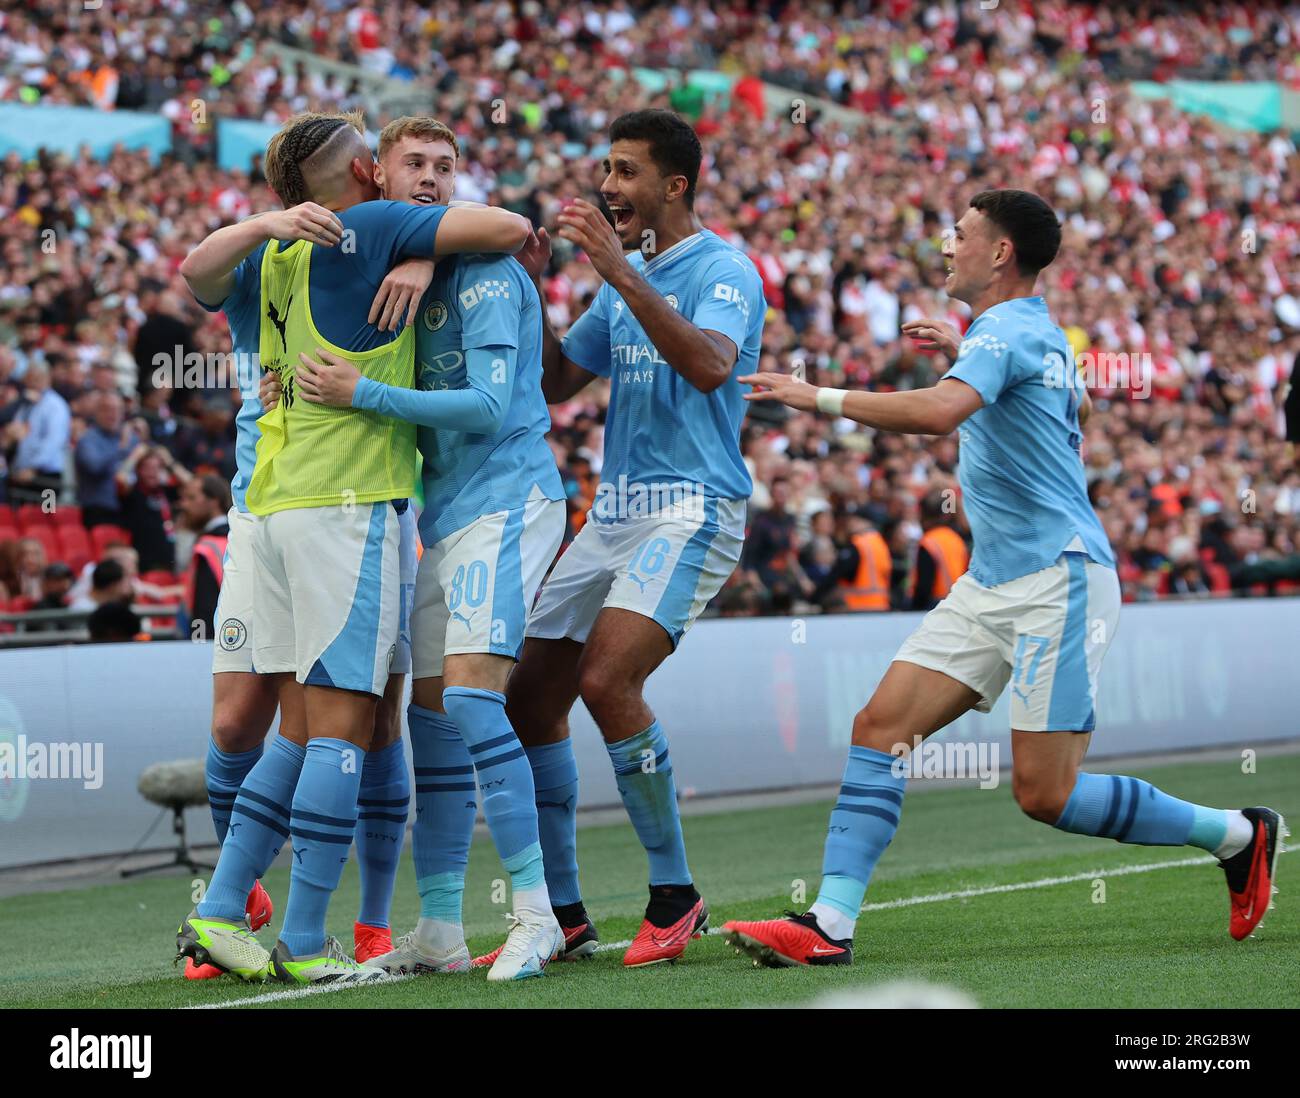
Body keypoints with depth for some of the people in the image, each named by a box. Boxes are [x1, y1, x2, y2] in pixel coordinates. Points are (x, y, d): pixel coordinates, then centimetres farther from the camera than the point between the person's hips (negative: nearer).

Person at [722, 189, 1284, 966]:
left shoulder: (1005, 331, -14)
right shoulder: (1037, 332, 17)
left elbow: (940, 411, -34)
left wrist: (823, 398, -26)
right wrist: (961, 351, 30)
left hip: (1059, 581, -10)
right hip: (993, 585, 10)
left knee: (1046, 794, -9)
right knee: (881, 727, -3)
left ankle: (1239, 835, 8)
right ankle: (830, 924, -9)